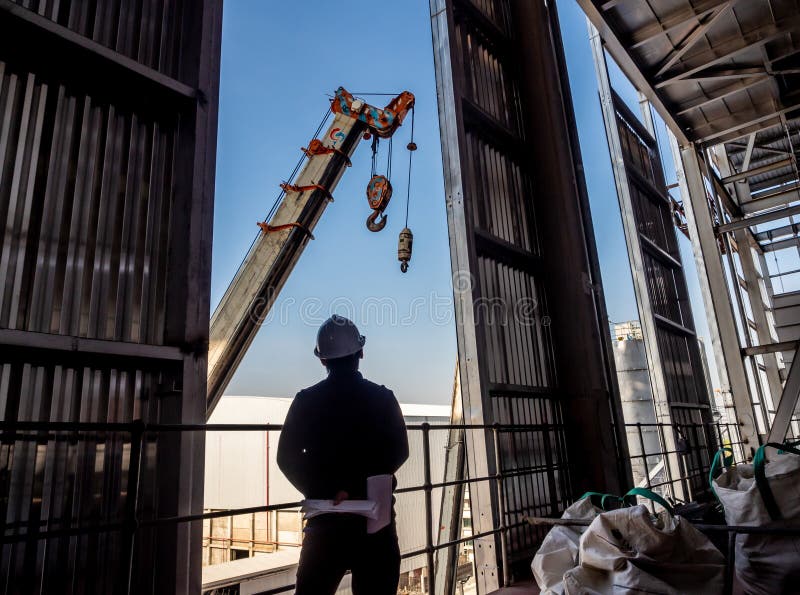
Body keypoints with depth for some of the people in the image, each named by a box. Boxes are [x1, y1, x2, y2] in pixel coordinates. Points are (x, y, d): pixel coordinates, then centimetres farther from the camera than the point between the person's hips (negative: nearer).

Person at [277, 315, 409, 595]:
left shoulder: (306, 400, -3)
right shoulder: (383, 398, -3)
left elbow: (287, 457, -4)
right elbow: (399, 452, -4)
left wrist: (324, 491, -1)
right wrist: (361, 483, -4)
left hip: (325, 518, 1)